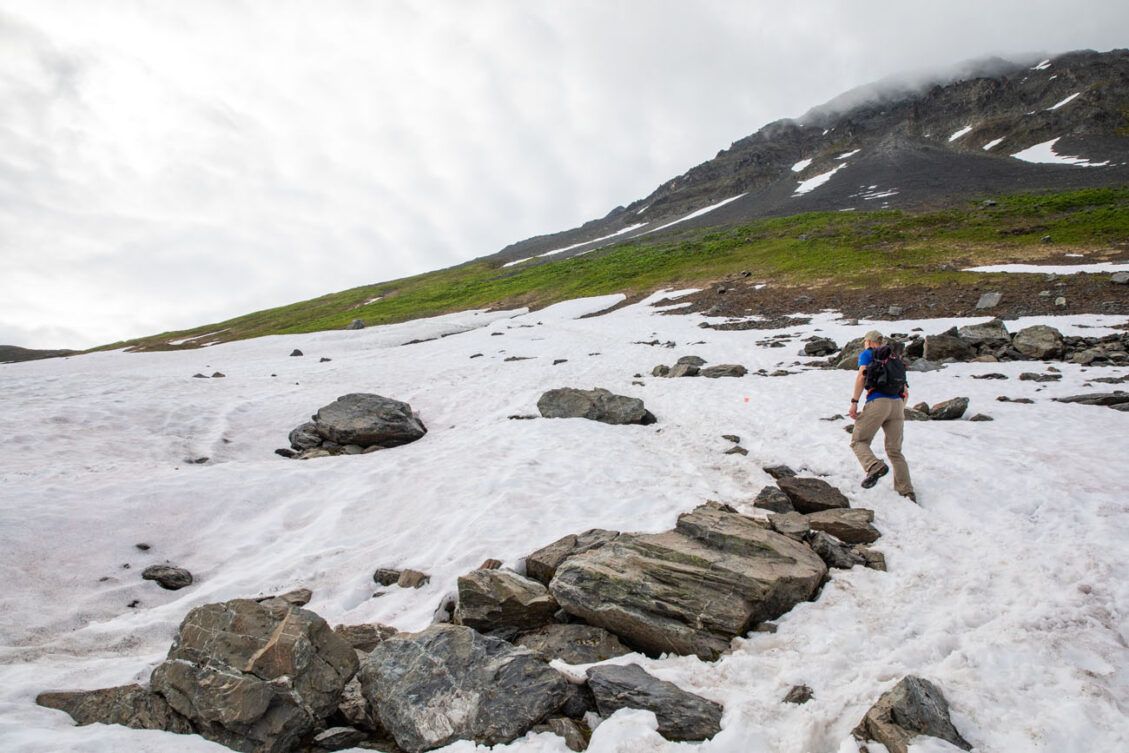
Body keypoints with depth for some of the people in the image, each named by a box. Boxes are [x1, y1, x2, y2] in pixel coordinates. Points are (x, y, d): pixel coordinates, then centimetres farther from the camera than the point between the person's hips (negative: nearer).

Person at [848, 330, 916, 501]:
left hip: (877, 403, -5)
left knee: (858, 441, 2)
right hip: (897, 403, 6)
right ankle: (907, 492, 3)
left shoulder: (867, 354, 11)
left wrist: (854, 402, -10)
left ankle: (875, 467, -27)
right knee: (895, 451, 10)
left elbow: (861, 376, -7)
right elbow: (905, 391, 24)